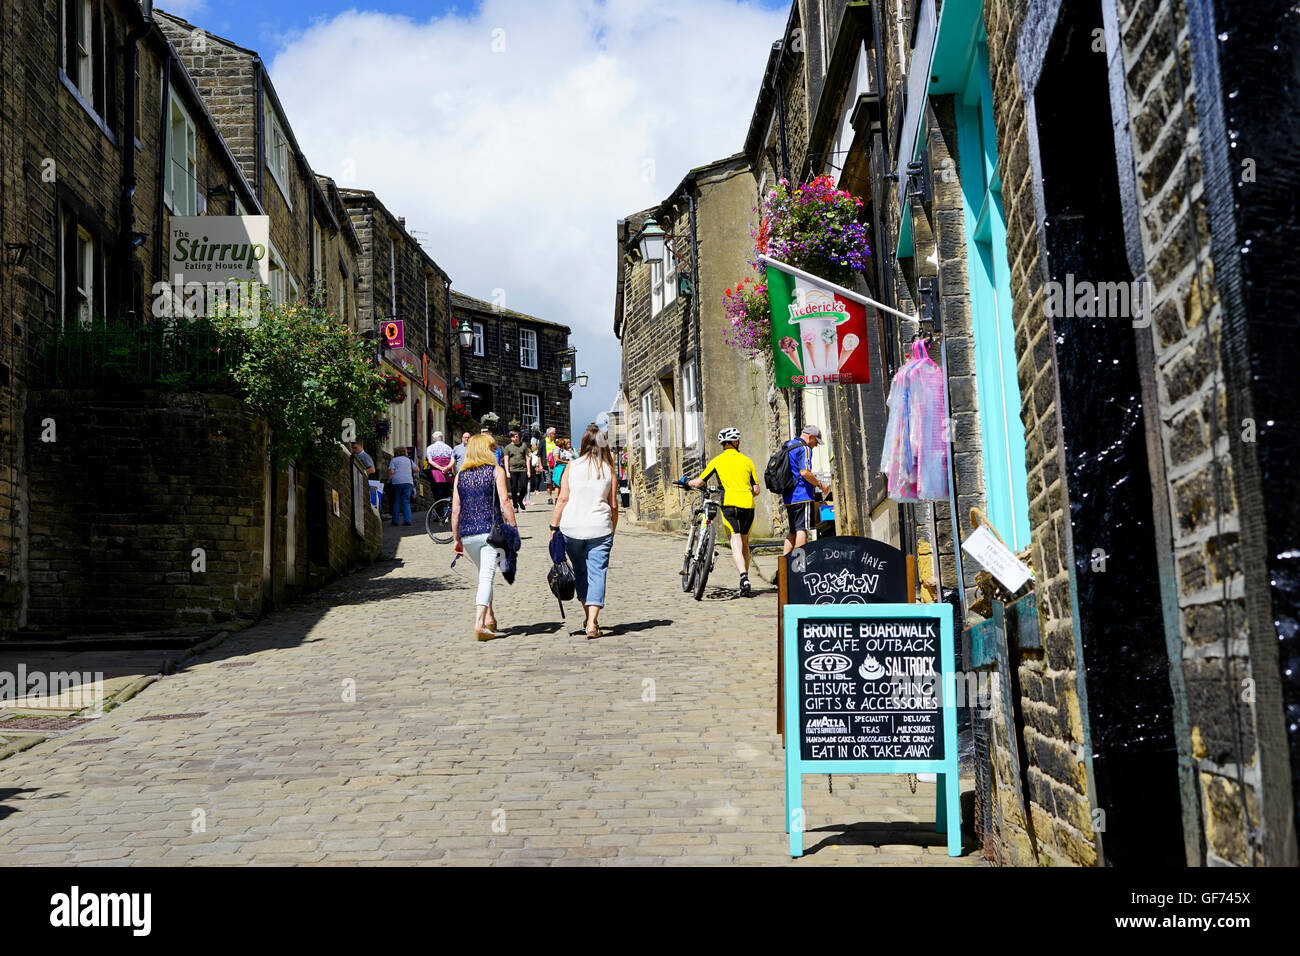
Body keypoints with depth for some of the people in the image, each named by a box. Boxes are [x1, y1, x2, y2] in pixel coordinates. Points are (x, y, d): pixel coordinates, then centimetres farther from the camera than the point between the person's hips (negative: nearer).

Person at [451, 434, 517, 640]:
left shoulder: (460, 476, 11)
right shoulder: (496, 471, 1)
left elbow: (456, 509, 8)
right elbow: (504, 501, -8)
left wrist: (456, 538, 14)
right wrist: (513, 529, -5)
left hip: (467, 534, 4)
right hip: (490, 530, -4)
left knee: (484, 575, 22)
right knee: (486, 577, -8)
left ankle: (489, 618, 26)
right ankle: (479, 623, -19)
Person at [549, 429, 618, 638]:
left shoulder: (571, 467, 2)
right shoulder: (608, 470, 4)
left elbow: (562, 499, -3)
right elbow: (613, 505, 5)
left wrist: (553, 526, 2)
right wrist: (612, 532, 14)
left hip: (572, 527, 1)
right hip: (600, 527, -1)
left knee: (580, 572, 17)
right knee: (597, 573, 0)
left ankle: (589, 616, 23)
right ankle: (592, 622, -12)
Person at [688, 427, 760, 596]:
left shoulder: (717, 460, 7)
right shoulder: (747, 460, 13)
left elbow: (699, 482, 6)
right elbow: (756, 490, 12)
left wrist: (687, 482, 27)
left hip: (730, 504, -3)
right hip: (748, 505, 3)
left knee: (736, 544, -8)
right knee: (745, 542, 17)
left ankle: (744, 578, -27)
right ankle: (746, 580, 19)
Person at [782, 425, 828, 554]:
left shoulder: (787, 445, 19)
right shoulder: (804, 449, -10)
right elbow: (804, 472, -21)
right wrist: (819, 484, -8)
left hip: (788, 496, 9)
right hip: (802, 495, -9)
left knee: (793, 531, 13)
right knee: (802, 529, -8)